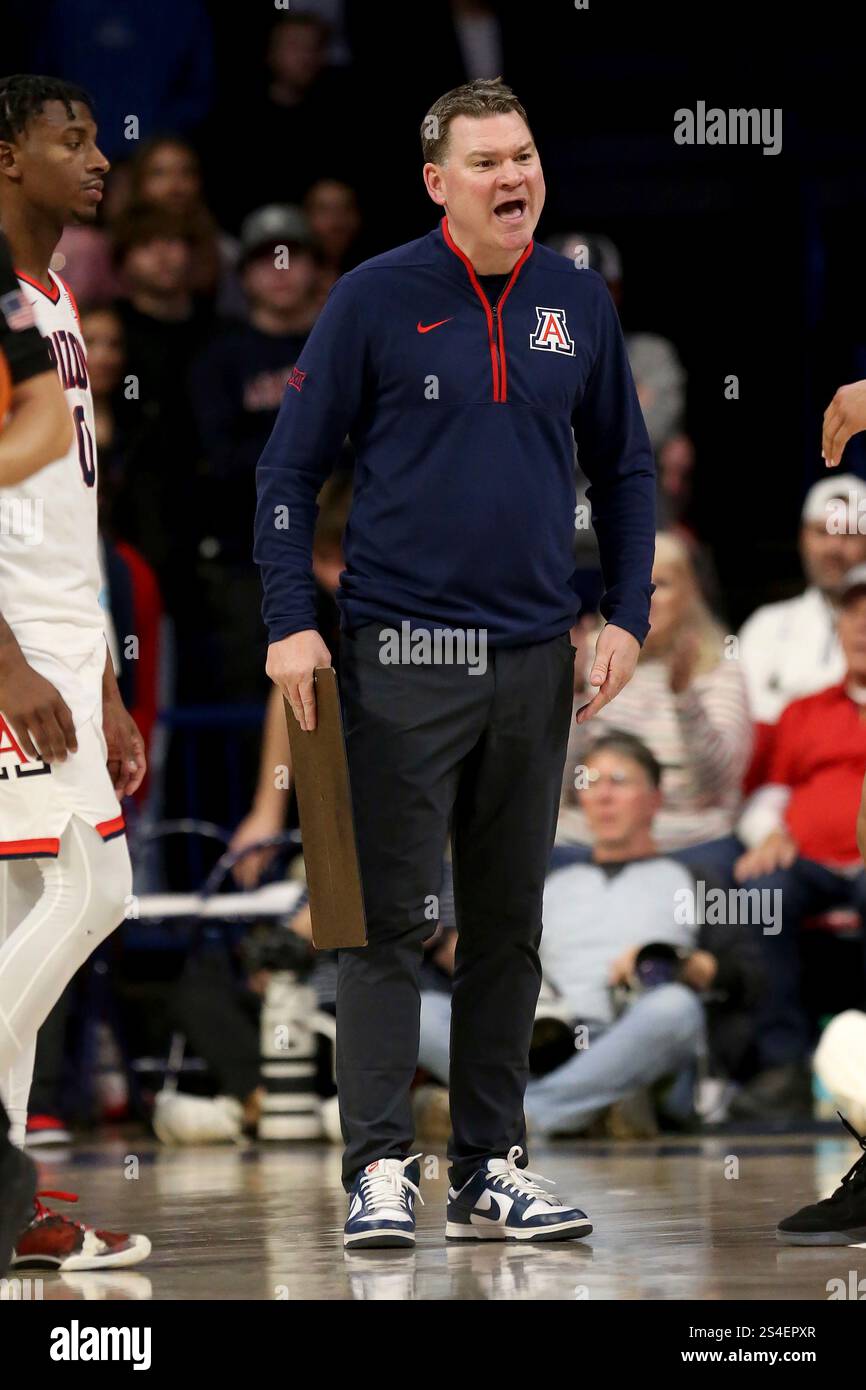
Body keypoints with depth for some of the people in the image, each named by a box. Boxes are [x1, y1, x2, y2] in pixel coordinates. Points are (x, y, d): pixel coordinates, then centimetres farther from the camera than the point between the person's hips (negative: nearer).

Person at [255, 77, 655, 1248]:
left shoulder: (579, 303, 7)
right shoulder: (376, 299, -4)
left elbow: (625, 470, 16)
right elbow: (290, 467, -1)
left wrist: (627, 616, 6)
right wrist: (291, 624, -9)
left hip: (535, 664, 4)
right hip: (404, 656, -4)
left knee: (509, 926, 9)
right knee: (391, 919, -5)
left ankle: (492, 1170, 16)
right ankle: (379, 1170, -2)